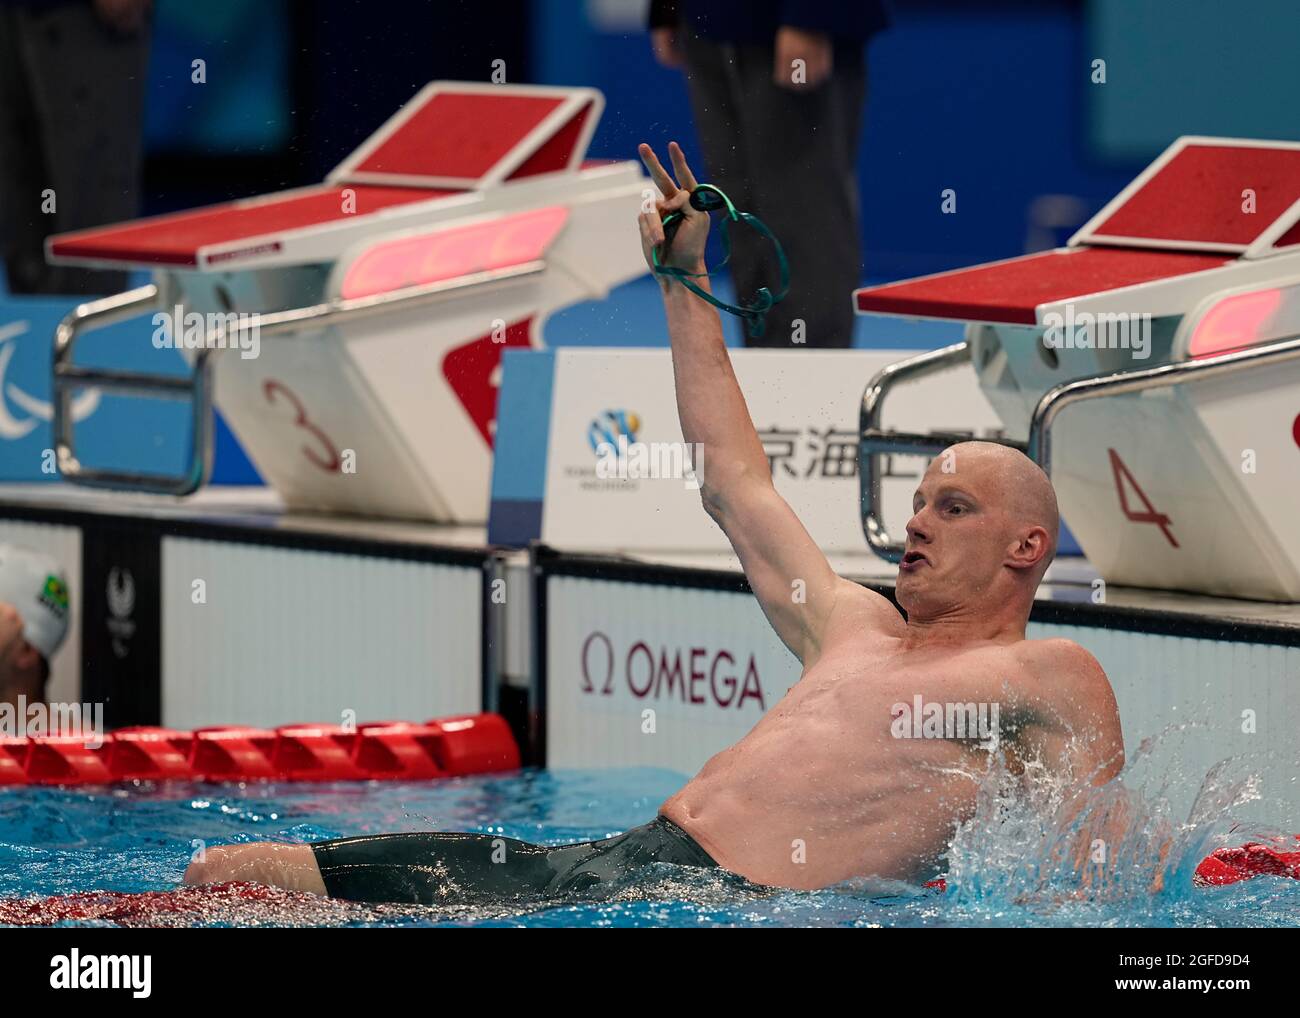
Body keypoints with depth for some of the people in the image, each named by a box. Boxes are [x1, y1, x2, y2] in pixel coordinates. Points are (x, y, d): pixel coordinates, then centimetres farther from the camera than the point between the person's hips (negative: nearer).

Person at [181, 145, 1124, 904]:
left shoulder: (1052, 680, 7)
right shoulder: (854, 629, 28)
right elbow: (734, 479, 40)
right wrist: (686, 280, 43)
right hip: (613, 858, 9)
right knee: (230, 875, -2)